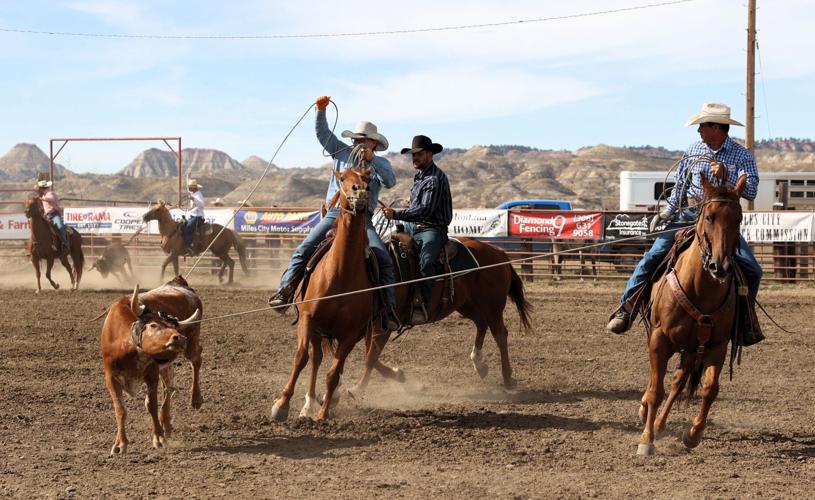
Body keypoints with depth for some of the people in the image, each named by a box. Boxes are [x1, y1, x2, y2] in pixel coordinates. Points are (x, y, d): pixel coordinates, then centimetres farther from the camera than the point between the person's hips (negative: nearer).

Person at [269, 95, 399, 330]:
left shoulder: (381, 164, 11)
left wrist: (372, 160, -18)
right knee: (304, 249, -16)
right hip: (335, 213, 1)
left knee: (384, 260, -17)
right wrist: (321, 110, -10)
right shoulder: (342, 152, 13)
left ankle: (388, 310, -16)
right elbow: (322, 133, 6)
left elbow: (390, 181, -9)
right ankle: (285, 291, -19)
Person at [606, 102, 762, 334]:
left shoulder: (742, 156, -1)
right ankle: (627, 307, -8)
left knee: (752, 271, -12)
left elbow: (751, 191, -12)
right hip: (688, 214, 2)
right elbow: (680, 186, 17)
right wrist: (666, 212, 6)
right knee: (655, 255, -14)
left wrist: (726, 175, -24)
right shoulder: (694, 150, 10)